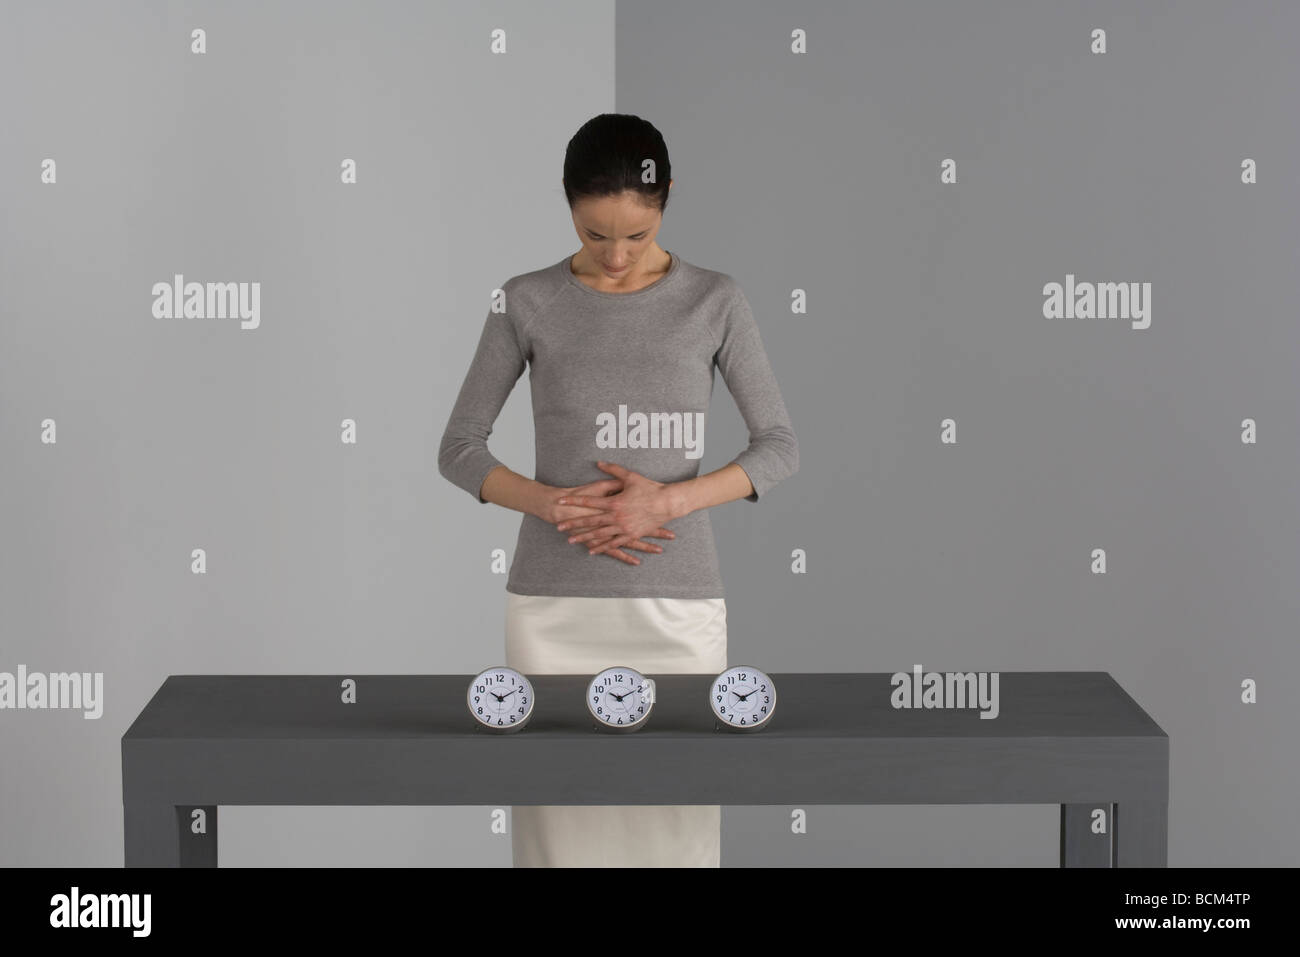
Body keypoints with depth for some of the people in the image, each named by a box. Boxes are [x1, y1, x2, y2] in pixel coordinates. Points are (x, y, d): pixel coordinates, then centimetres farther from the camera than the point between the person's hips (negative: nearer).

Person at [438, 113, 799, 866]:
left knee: (671, 816, -2)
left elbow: (780, 446, 2)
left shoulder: (714, 302, 2)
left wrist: (670, 501, -14)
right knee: (561, 811, -1)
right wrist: (556, 506, -12)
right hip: (556, 603, 0)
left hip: (677, 601, 0)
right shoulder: (529, 303, 3)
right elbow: (460, 449, 5)